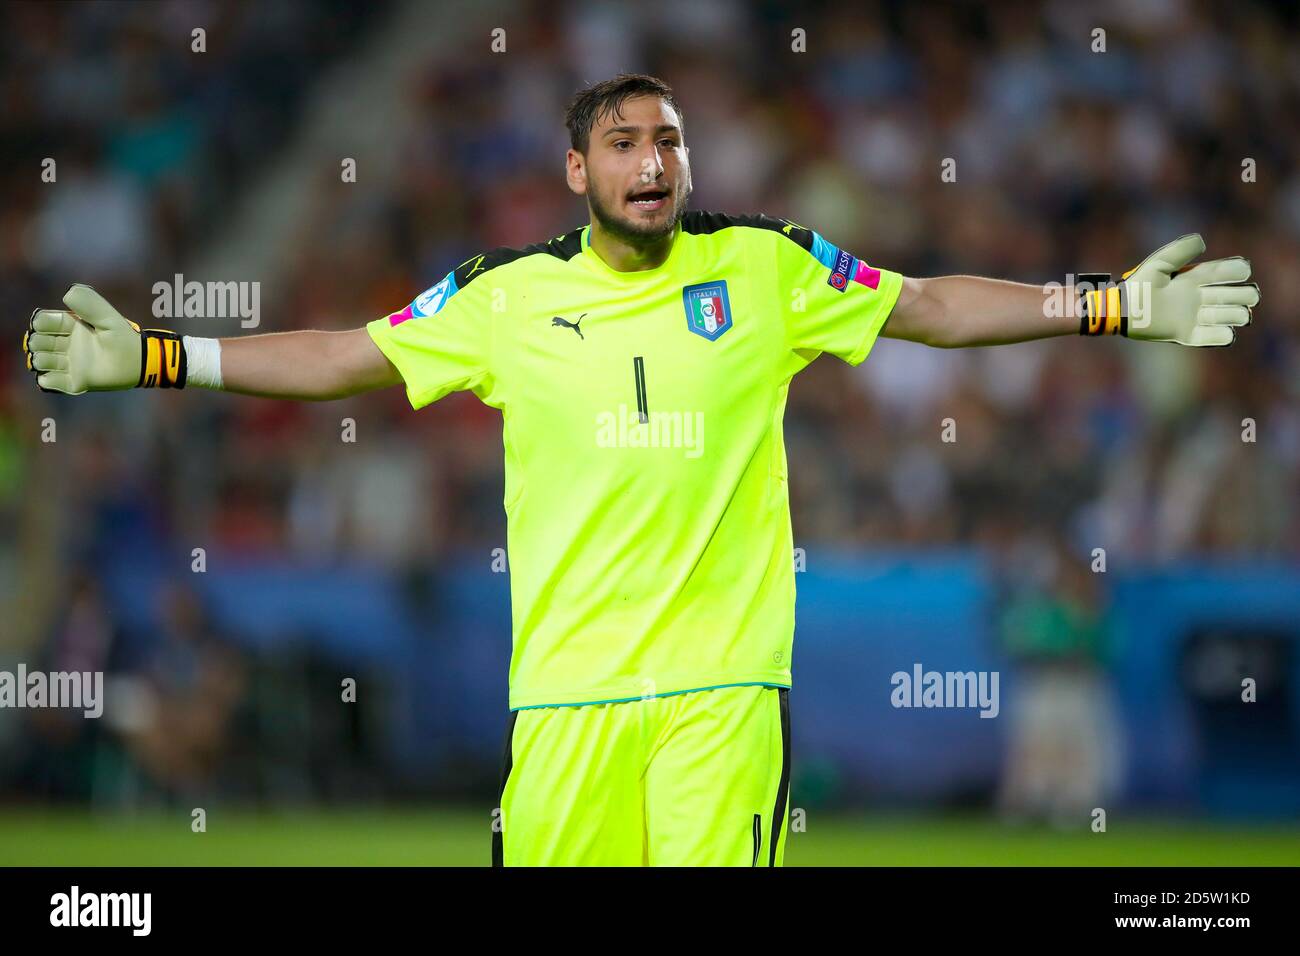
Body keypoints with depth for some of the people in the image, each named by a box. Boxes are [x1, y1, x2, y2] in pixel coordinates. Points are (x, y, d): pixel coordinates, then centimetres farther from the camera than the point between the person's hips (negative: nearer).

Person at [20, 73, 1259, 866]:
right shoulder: (508, 297, 8)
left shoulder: (765, 268, 6)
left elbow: (934, 306, 12)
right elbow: (345, 358, 12)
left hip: (725, 674, -1)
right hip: (566, 680, 1)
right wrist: (152, 358, 7)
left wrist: (1116, 306, 7)